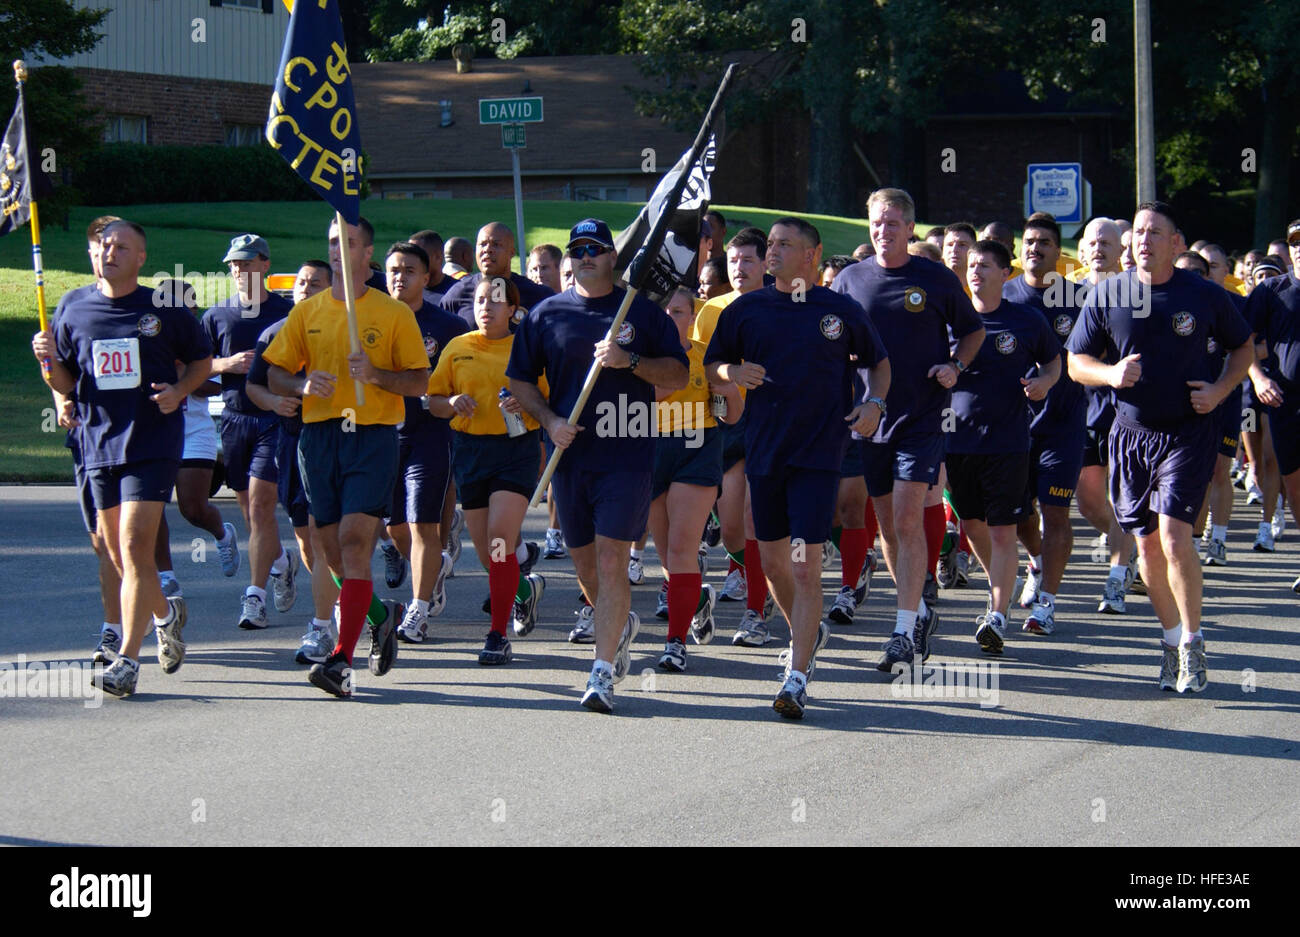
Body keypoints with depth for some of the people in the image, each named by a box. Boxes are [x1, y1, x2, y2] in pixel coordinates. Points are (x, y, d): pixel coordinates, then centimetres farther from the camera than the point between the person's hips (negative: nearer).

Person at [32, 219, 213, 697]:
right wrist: (51, 361, -7)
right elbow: (66, 385, 14)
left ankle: (128, 660, -15)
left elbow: (201, 359, 11)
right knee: (117, 553, 12)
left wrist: (179, 391, -8)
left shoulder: (165, 309, -1)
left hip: (152, 445, -4)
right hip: (99, 444, 4)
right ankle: (165, 614, 40)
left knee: (135, 548, -15)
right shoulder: (76, 313, 7)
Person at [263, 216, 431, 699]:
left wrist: (376, 374, -14)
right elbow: (274, 374, 13)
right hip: (318, 436, 4)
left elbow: (419, 382, 3)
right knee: (333, 549, 8)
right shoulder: (308, 312, 13)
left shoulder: (394, 313, 4)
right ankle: (381, 614, 36)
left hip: (373, 436, -4)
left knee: (355, 541, -16)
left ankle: (342, 659, -20)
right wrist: (303, 384, -9)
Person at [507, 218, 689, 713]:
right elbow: (521, 380, 13)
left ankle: (603, 672, -11)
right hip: (570, 452, 4)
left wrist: (630, 361, -14)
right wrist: (549, 420, -4)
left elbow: (679, 375, 3)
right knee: (584, 562, 12)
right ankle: (622, 625, 41)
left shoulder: (642, 311, 4)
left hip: (627, 455, -3)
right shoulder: (545, 314, 9)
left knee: (611, 558, -12)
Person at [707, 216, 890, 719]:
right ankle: (807, 632, 41)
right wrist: (732, 372, -9)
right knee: (772, 558, 13)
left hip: (819, 451, -4)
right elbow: (712, 363, 14)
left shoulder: (842, 311, 2)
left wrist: (874, 403, -3)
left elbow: (878, 361, 15)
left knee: (807, 563, -11)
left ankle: (797, 677, -10)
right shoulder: (746, 310, 6)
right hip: (763, 448, 4)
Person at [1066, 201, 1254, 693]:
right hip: (1132, 432, 3)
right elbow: (1076, 361, 6)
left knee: (1174, 535, -16)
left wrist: (1220, 390, -6)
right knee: (1147, 543, 7)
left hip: (1189, 432, -3)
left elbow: (1244, 347, 11)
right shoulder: (1106, 298, 0)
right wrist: (1110, 372, -15)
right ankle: (1172, 639, 23)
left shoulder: (1205, 296, -2)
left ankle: (1192, 642, -3)